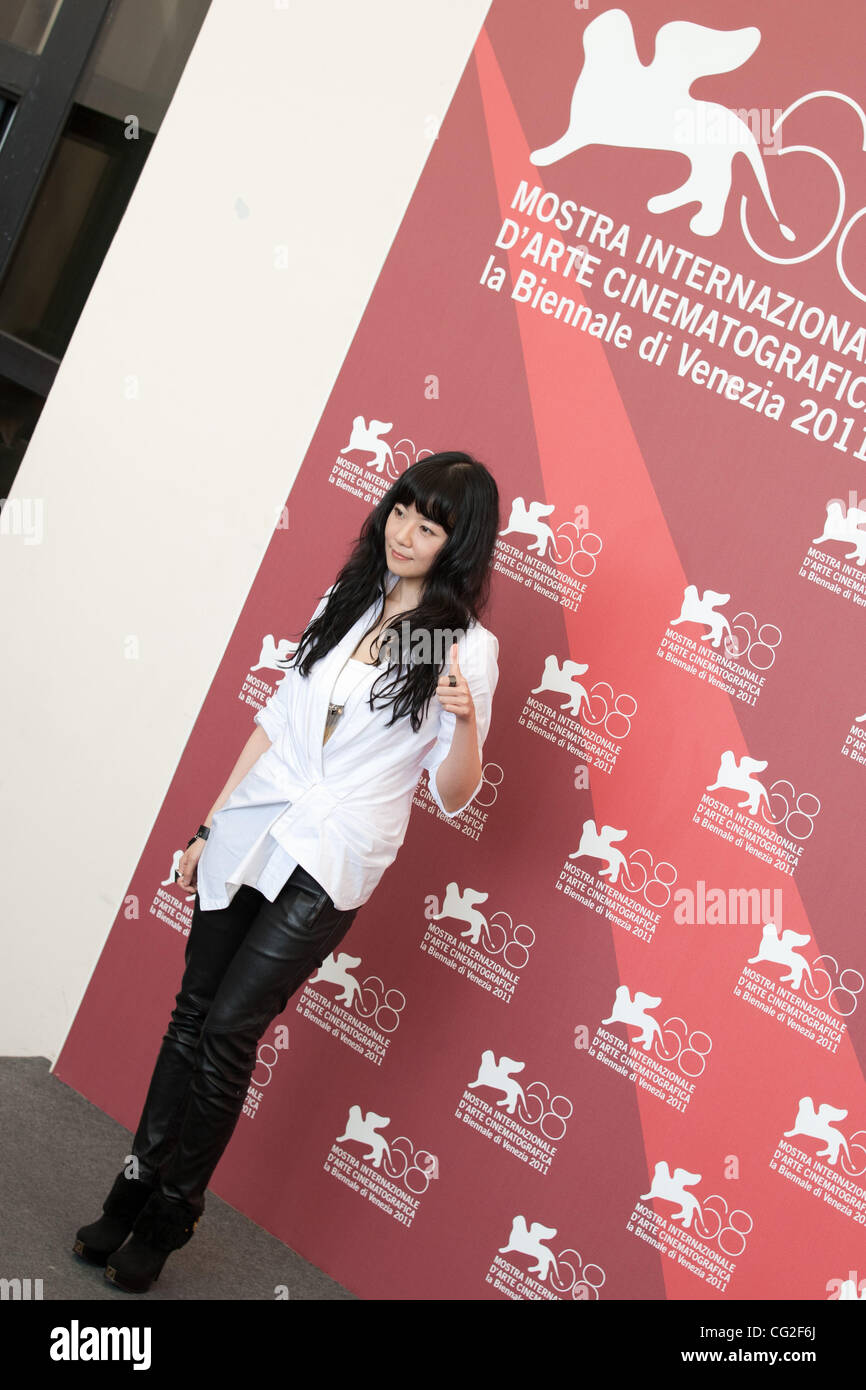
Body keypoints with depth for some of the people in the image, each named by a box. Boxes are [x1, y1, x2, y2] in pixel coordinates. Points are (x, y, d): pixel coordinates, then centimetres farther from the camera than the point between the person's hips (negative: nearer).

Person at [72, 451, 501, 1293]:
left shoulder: (466, 646, -6)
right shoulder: (345, 601, 10)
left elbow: (451, 796, -5)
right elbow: (278, 717, 14)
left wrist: (466, 720, -25)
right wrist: (210, 825, 14)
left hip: (331, 860, -5)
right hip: (252, 833, 5)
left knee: (229, 1028, -5)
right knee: (192, 1012, 7)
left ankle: (171, 1214, 14)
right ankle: (135, 1188, 22)